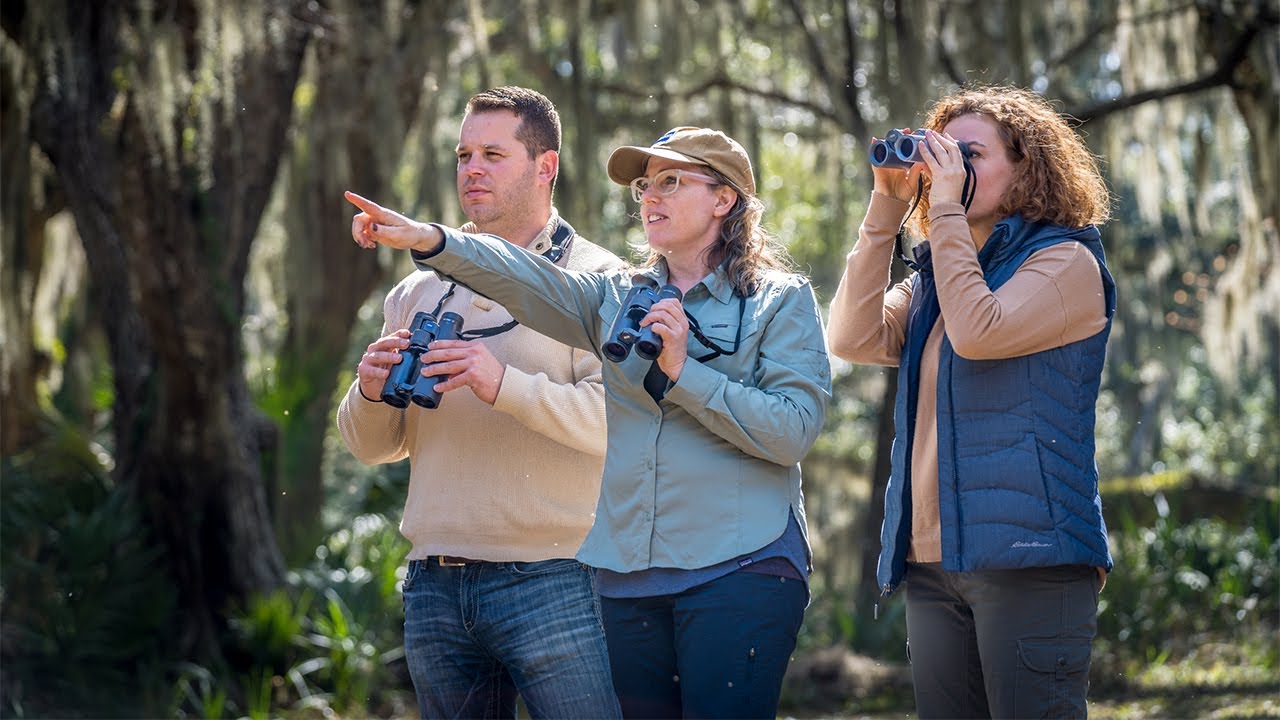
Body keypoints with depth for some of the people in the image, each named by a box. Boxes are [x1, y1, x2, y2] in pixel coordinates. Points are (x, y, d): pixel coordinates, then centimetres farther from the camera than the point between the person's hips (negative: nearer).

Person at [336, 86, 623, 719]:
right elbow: (372, 446, 16)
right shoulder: (420, 291, 17)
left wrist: (505, 385, -26)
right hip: (435, 588, 5)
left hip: (549, 578, -5)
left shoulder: (595, 278, -1)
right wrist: (371, 392, -6)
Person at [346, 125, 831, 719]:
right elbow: (529, 282, -1)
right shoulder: (619, 299, 17)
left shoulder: (782, 301, 4)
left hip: (739, 571, -5)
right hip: (629, 577, 5)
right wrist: (427, 240, -18)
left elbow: (793, 431, -8)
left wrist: (681, 370, -13)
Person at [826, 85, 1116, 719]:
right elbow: (854, 339, 4)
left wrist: (947, 208, -9)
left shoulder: (1065, 261, 0)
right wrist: (886, 207, 4)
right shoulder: (933, 275, 21)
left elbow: (979, 333, -16)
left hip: (1028, 558, -7)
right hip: (931, 559, 7)